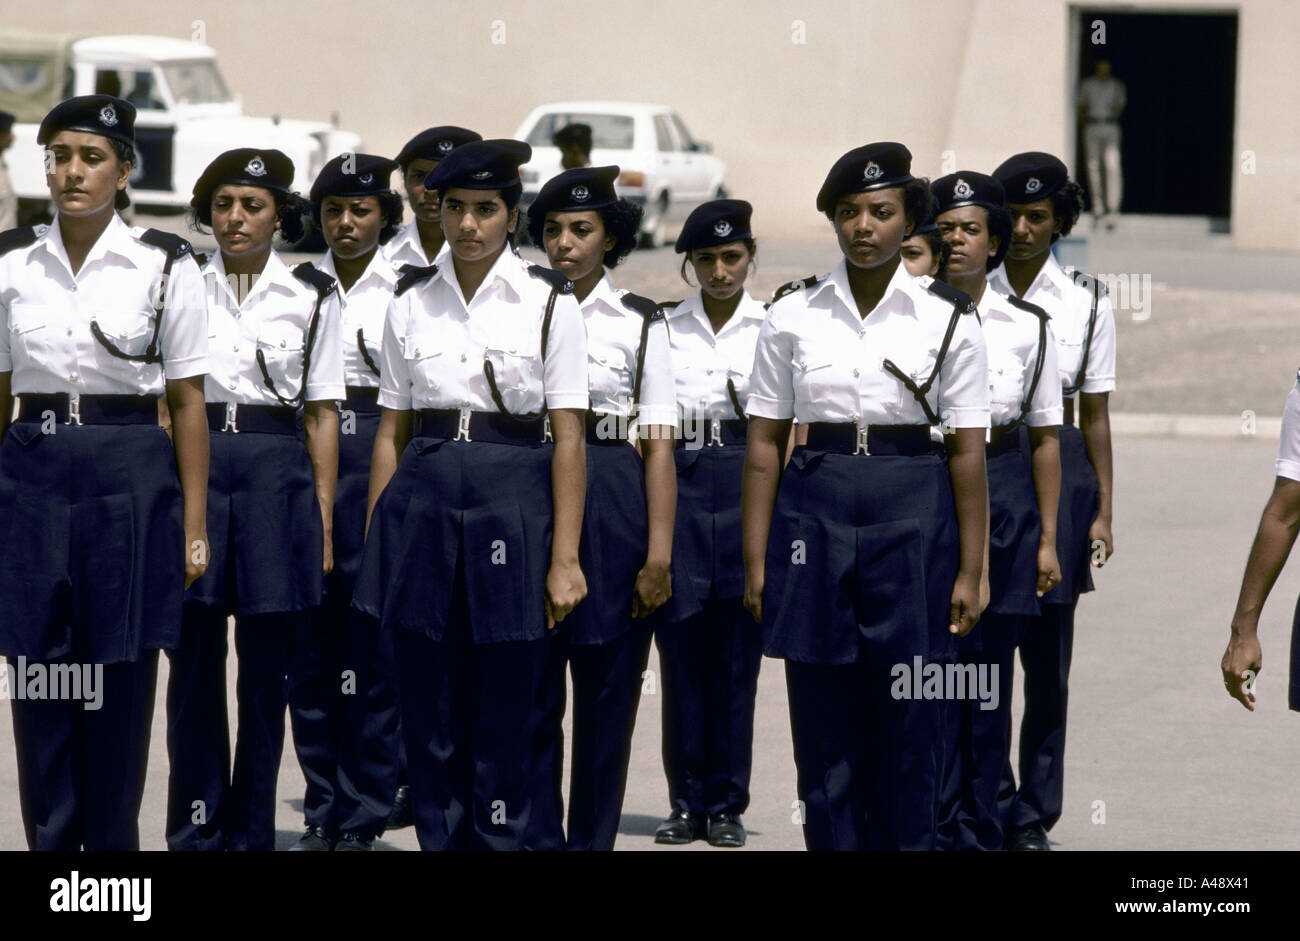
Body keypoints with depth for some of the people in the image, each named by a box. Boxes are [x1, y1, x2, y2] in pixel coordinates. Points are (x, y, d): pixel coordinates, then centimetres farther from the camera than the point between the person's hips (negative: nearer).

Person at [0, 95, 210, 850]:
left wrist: (194, 525, -2)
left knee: (120, 689, 3)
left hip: (130, 476, -2)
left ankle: (112, 838, 14)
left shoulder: (165, 267, -2)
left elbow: (187, 401, 0)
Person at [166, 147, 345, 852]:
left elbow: (322, 414, 7)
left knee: (266, 669, 3)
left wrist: (323, 519, 2)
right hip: (194, 466, 0)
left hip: (278, 472, 0)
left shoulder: (311, 296, 6)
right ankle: (196, 830, 7)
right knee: (194, 662, 0)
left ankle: (251, 831, 12)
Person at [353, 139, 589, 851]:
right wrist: (375, 544, 6)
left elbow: (568, 438, -3)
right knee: (432, 714, 6)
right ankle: (441, 840, 17)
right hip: (423, 505, 3)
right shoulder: (412, 303, 8)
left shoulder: (549, 303, 0)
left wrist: (565, 557, -8)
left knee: (513, 717, 0)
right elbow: (391, 430, 11)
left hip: (515, 506, -3)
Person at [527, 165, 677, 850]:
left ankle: (592, 838, 12)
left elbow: (659, 445, -2)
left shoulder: (640, 322, 3)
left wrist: (659, 554, -9)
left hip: (613, 506, -1)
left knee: (607, 689, 3)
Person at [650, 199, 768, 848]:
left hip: (747, 484, -1)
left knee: (737, 654, 1)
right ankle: (687, 801, 10)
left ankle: (727, 805, 9)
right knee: (681, 649, 1)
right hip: (677, 484, 1)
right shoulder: (663, 329, 7)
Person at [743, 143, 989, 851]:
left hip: (912, 518, -1)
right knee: (823, 721, 4)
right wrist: (756, 561, 0)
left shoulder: (949, 320, 1)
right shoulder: (792, 316, 3)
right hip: (815, 513, 1)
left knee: (907, 721, 1)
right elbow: (764, 444, 5)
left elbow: (967, 452, 1)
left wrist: (970, 570, -2)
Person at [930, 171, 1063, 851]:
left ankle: (979, 831, 12)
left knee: (988, 675, 4)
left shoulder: (1027, 327, 5)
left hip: (1002, 497, 1)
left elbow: (1045, 438, 9)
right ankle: (932, 826, 6)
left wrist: (1047, 538, 6)